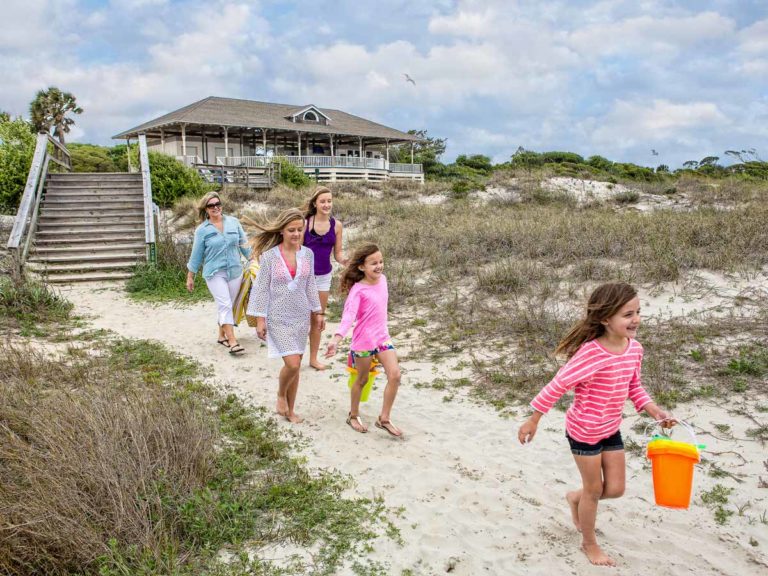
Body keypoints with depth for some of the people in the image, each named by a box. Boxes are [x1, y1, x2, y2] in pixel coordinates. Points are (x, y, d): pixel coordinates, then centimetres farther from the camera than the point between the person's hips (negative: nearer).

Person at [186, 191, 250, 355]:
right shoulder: (202, 230, -3)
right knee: (225, 305, -12)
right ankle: (233, 341, -13)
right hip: (215, 273, -3)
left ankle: (222, 335, 27)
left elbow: (244, 244, 11)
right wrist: (190, 277, 7)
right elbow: (196, 255, 3)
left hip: (235, 271, 3)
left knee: (226, 306, 12)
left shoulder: (234, 222, 2)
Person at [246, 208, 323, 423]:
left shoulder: (308, 254, 0)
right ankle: (281, 394, 19)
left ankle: (290, 409, 26)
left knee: (296, 365, 10)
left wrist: (318, 311, 11)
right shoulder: (269, 256, -11)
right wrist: (260, 318, -9)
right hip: (278, 318, -4)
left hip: (301, 317, 4)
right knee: (292, 364, -13)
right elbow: (261, 287, -7)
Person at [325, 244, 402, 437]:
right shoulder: (358, 290, -19)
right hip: (363, 341, -6)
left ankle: (384, 419, 10)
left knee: (395, 376, -4)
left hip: (383, 337, 6)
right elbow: (349, 315, -32)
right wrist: (336, 339, -45)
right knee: (362, 380, 11)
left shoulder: (382, 279, 1)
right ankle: (353, 415, 33)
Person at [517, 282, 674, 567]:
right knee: (594, 490, 10)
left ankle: (576, 498, 44)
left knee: (615, 489, 13)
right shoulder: (591, 352, -31)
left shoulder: (634, 348, -7)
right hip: (583, 431, -6)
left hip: (611, 429, 7)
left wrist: (654, 410, -4)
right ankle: (589, 544, 35)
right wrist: (533, 421, -19)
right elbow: (558, 386, -25)